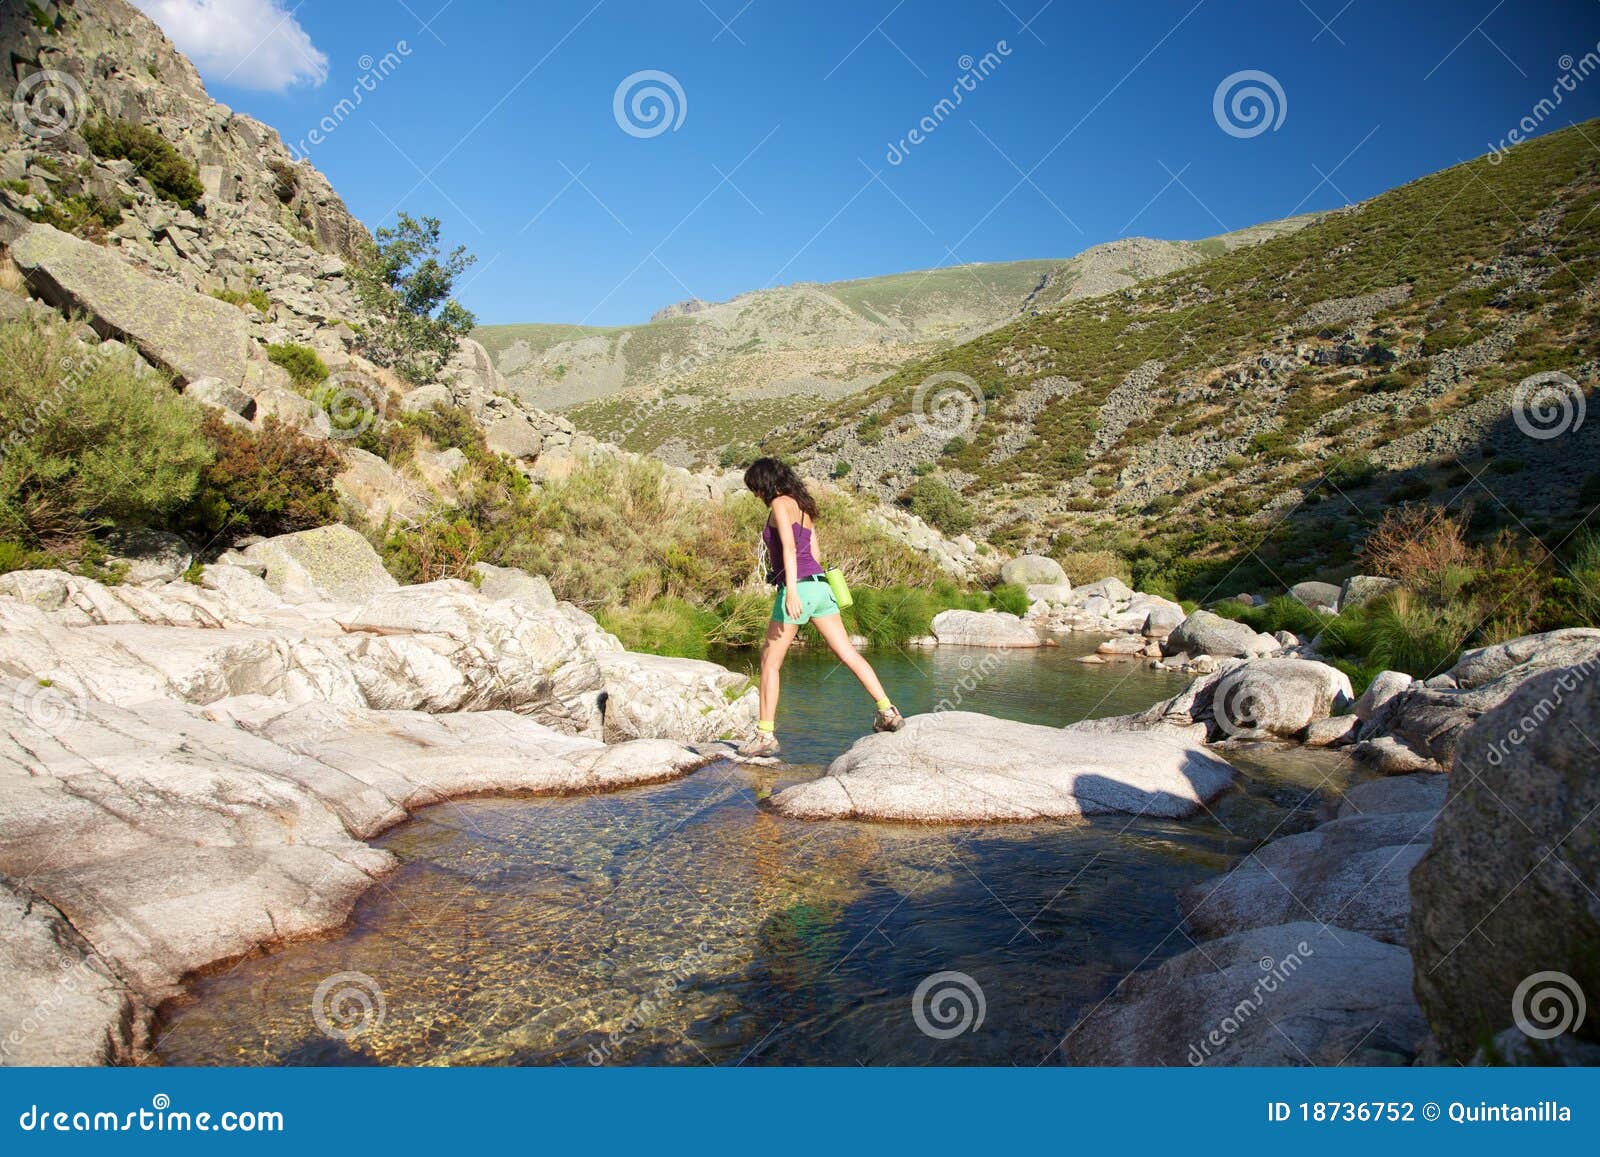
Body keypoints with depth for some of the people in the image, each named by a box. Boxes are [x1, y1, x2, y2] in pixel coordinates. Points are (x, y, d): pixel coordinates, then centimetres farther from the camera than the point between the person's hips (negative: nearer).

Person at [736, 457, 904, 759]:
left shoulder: (780, 504, -4)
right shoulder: (804, 507, 21)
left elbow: (789, 547, -17)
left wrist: (791, 591, -25)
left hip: (798, 586, -8)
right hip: (819, 585, 8)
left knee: (770, 663, 1)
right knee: (848, 653, 5)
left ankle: (765, 735, 4)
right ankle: (888, 712, 0)